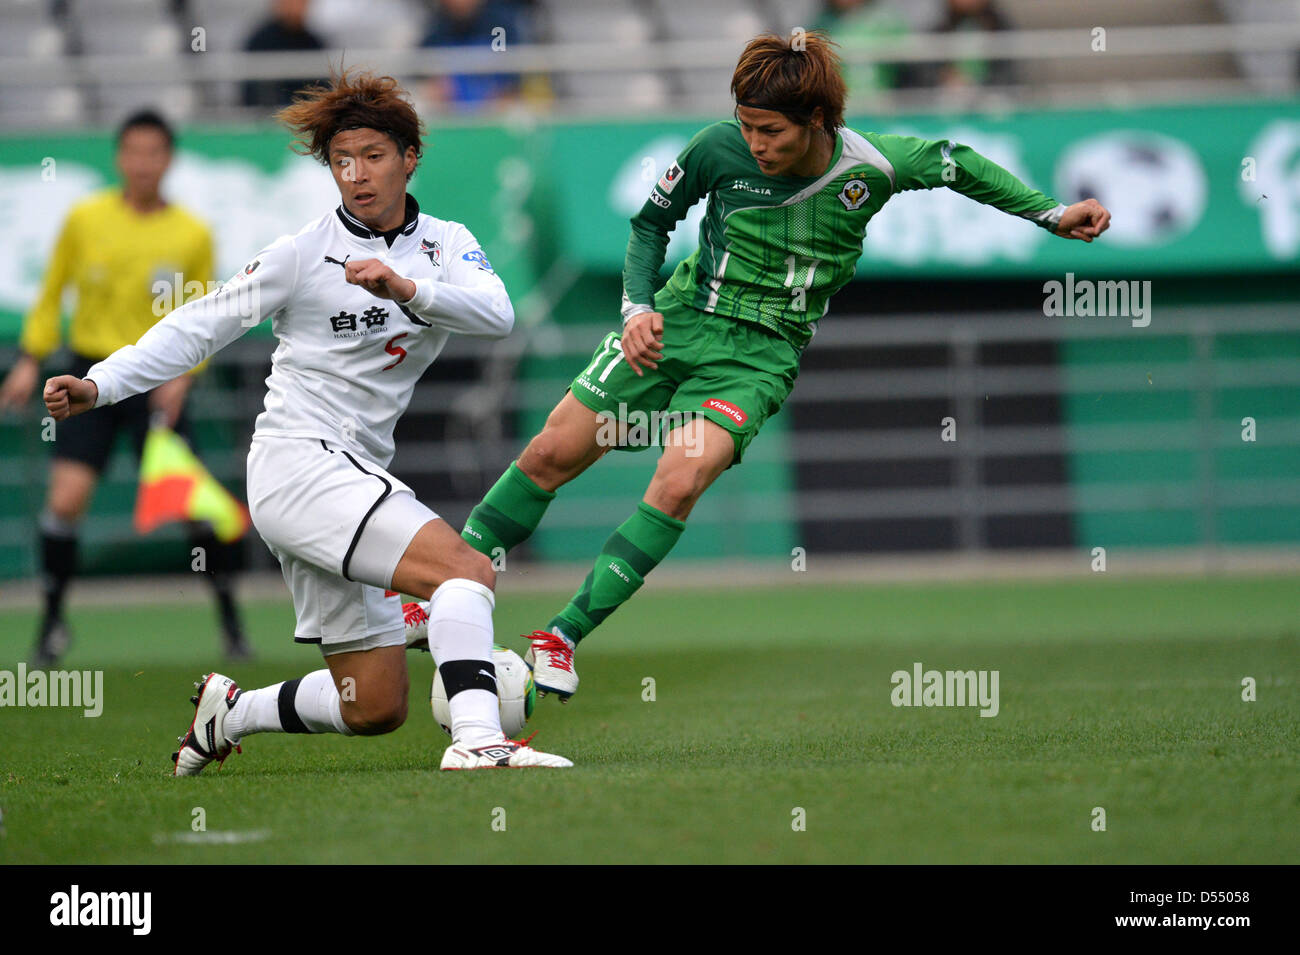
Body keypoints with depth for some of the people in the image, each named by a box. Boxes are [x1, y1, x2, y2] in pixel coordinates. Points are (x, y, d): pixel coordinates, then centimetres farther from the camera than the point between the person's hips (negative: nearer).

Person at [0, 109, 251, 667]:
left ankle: (229, 618, 11)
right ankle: (52, 624, 4)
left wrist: (181, 375, -9)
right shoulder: (85, 219, 0)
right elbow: (52, 292, 11)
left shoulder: (192, 235, -1)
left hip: (156, 384, 0)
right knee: (66, 498, -13)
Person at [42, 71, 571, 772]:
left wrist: (406, 288, -29)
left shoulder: (445, 245, 8)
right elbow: (198, 327, 1)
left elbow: (497, 314, -12)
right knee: (467, 569, -26)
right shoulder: (303, 254, -3)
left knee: (376, 707, 6)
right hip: (297, 466, -6)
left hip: (354, 480, 6)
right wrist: (98, 386, -9)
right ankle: (477, 738, -35)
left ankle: (229, 712, 26)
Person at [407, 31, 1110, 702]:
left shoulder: (872, 169, -13)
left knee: (678, 485, -24)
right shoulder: (720, 149, -11)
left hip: (761, 352, -2)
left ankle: (562, 637, -17)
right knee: (553, 453, -4)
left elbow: (954, 162, 7)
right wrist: (638, 306, -8)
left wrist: (1052, 213, 6)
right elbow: (651, 222, 6)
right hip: (680, 318, 2)